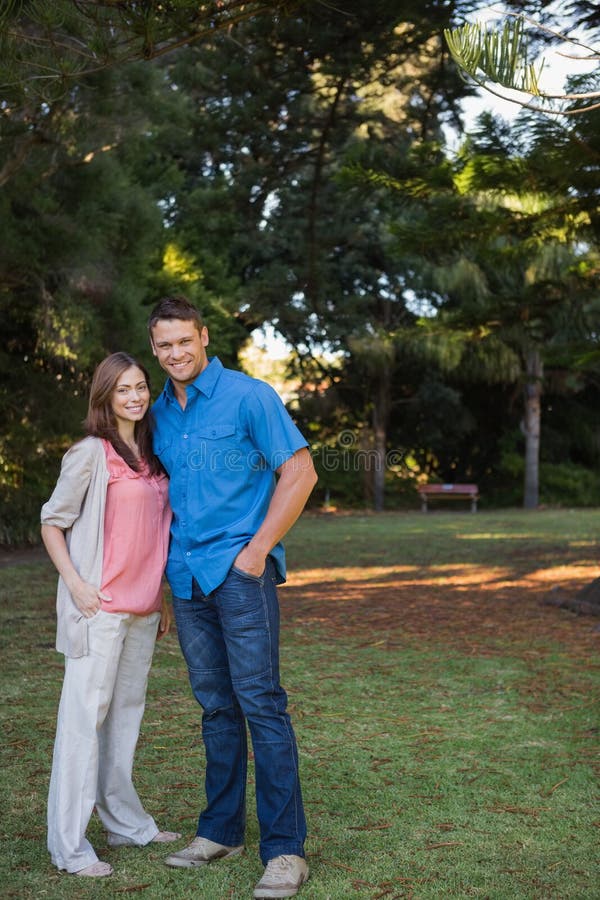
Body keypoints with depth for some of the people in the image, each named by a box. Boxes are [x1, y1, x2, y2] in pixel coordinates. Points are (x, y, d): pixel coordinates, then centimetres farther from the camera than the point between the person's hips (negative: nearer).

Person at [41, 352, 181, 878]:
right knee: (85, 715, -5)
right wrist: (76, 584, -14)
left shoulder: (151, 457, 12)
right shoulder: (91, 454, -8)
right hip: (99, 607, -7)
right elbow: (52, 523, -5)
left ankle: (127, 823, 26)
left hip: (142, 608, 7)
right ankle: (69, 845, 2)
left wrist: (161, 598, 17)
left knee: (127, 713, 15)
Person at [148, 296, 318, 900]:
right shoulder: (161, 414, 13)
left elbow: (300, 472, -9)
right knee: (215, 706, 13)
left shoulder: (247, 397, -7)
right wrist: (164, 551, 12)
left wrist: (258, 549, -11)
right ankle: (220, 831, 23)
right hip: (186, 577, 6)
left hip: (240, 571, -6)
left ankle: (284, 849, 0)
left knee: (261, 704, -6)